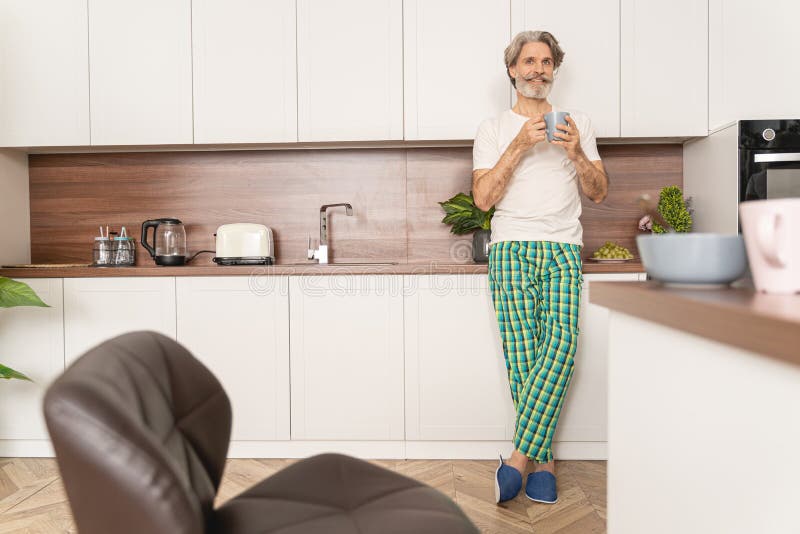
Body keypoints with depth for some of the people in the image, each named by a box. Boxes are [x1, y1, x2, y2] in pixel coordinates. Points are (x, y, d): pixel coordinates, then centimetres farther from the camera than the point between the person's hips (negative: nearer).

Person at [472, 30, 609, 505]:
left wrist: (576, 154, -3)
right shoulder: (494, 129, 13)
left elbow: (599, 194, 15)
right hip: (512, 249, -1)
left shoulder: (578, 123, 19)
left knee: (561, 343, -19)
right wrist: (520, 146, -8)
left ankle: (518, 457, -13)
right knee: (522, 353, -10)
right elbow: (483, 198, 1)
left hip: (564, 250, 1)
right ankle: (543, 461, 2)